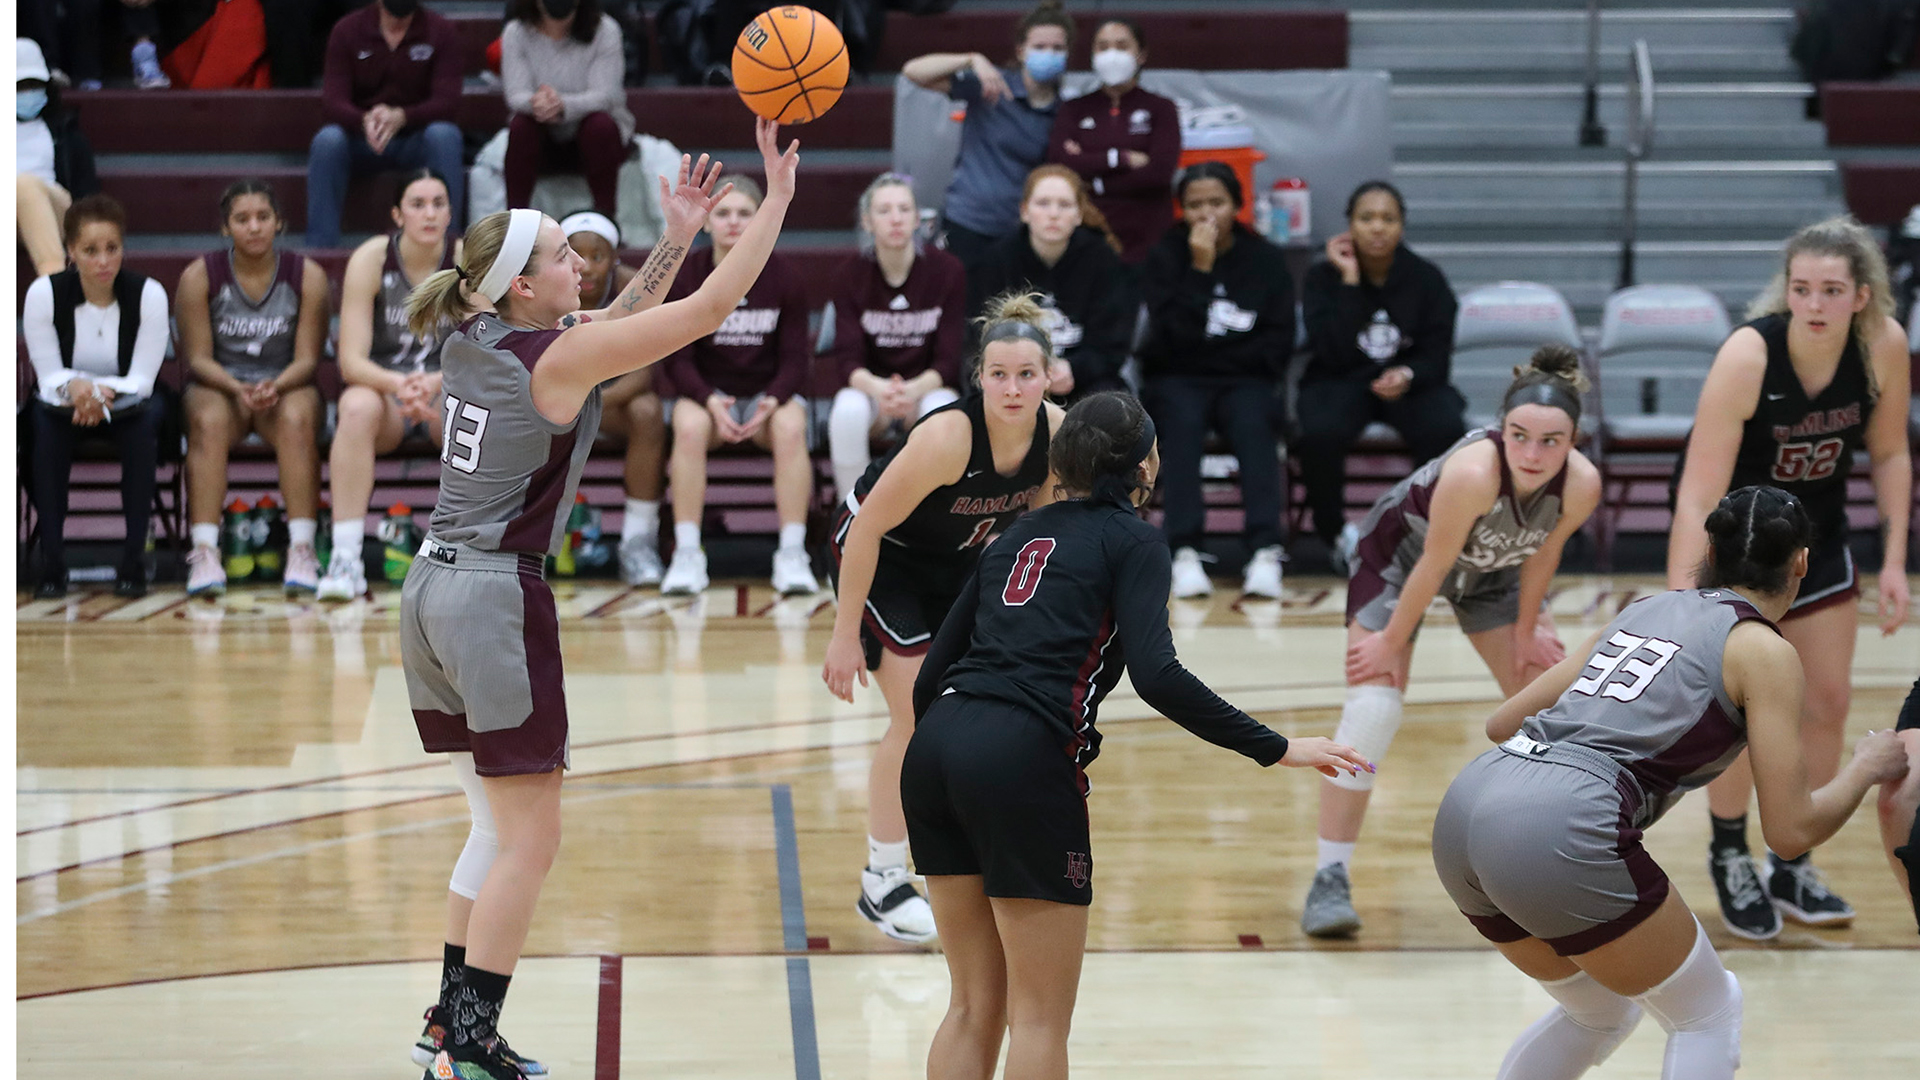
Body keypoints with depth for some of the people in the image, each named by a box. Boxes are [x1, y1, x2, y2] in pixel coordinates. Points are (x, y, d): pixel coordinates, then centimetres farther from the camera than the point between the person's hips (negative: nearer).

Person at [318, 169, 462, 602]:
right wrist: (399, 384, -35)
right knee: (357, 405, -36)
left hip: (447, 392, 0)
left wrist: (433, 383, -34)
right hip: (383, 386, 0)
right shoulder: (370, 260, -9)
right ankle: (346, 557, -38)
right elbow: (351, 361, -15)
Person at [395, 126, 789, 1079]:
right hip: (497, 598, -9)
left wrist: (674, 237, 19)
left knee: (499, 826, 17)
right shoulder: (557, 358, -12)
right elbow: (711, 308, -11)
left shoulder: (474, 344, 9)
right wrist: (776, 198, -5)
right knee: (529, 839, -3)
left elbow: (618, 324, 25)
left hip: (432, 592, 9)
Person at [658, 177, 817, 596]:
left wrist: (772, 401, -23)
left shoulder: (782, 277, -2)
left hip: (769, 393, 0)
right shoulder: (685, 276, -3)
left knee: (790, 427, -34)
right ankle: (687, 556, -32)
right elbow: (677, 358, -5)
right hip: (706, 392, 0)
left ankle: (792, 556, -31)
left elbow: (794, 358, -2)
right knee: (689, 425, -35)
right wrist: (710, 401, -25)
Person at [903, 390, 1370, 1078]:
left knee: (976, 1006, 14)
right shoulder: (1133, 542, 5)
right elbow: (1156, 676, -11)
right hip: (1023, 765, -7)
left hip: (935, 746, 7)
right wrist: (1277, 749, -8)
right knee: (1041, 1018, 1)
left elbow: (931, 673, 22)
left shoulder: (1020, 535, 24)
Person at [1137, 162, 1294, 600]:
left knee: (1253, 424, -32)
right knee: (1182, 421, -34)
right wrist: (1200, 269, -14)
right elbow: (1172, 337, -10)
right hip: (1178, 381, -1)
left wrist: (1227, 360, -4)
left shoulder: (1266, 260, 7)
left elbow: (1278, 343, 6)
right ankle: (1185, 553, -43)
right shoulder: (1165, 257, 4)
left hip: (1245, 381, 1)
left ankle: (1265, 552, -44)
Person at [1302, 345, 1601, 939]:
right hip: (1400, 552, -5)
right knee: (1373, 707, -17)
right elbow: (1433, 566, -29)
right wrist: (1391, 644, -18)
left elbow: (1541, 554, -9)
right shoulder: (1472, 472, -43)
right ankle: (1329, 878, -12)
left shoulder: (1581, 485, -29)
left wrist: (1526, 632, 2)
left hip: (1489, 569, 5)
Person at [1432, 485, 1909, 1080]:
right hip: (1559, 831, -7)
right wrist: (1866, 768, 20)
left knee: (1599, 1010, 29)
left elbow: (1503, 722, 28)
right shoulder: (1764, 651, 5)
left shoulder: (1641, 611, 24)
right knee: (1709, 1012, 15)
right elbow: (1791, 828, 2)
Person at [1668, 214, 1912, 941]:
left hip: (1816, 532, 5)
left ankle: (1792, 867, 25)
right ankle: (1729, 859, 19)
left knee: (1829, 701, 8)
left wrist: (1894, 562, -6)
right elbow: (1699, 495, -36)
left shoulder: (1884, 345, -21)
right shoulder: (1747, 355, -34)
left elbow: (1889, 453, -2)